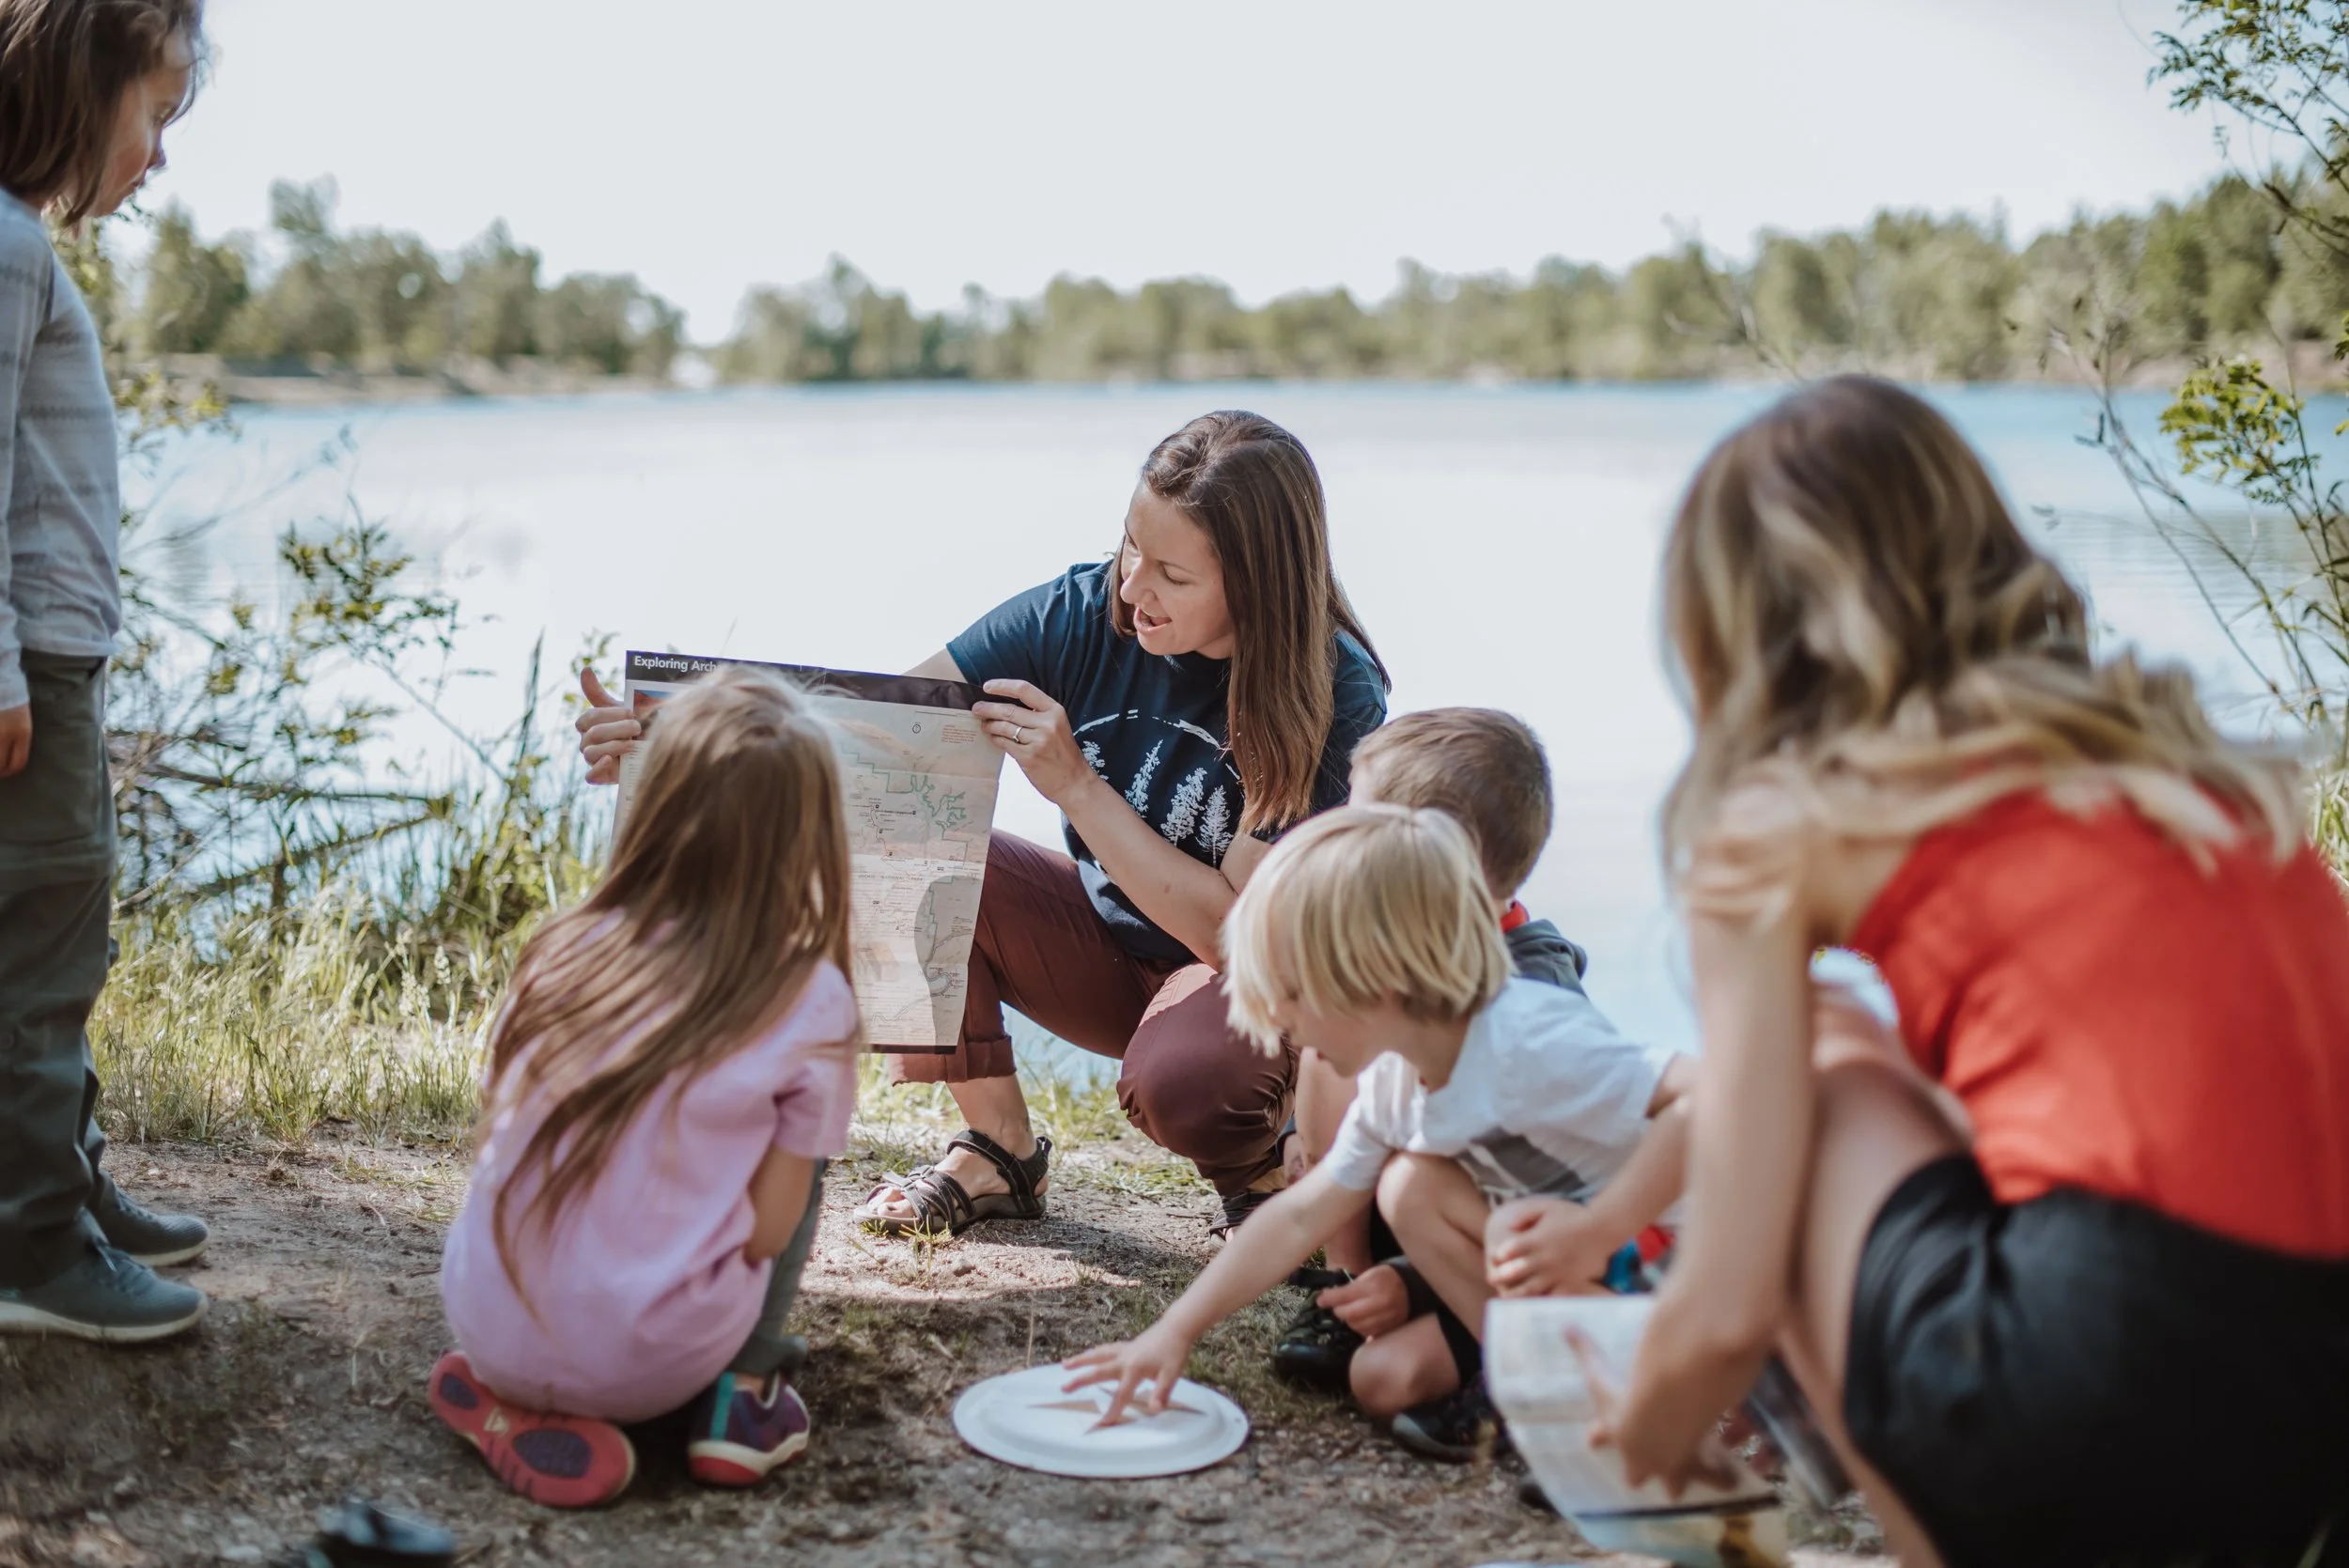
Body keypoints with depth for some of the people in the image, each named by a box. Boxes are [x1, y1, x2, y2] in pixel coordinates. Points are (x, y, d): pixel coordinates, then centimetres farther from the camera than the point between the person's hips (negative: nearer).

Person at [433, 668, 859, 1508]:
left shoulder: (566, 950, 2)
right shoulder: (810, 1001, -7)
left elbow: (498, 1140, 11)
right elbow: (768, 1230, -6)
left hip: (489, 1331, 3)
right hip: (645, 1363, -3)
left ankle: (512, 1406, 13)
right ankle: (740, 1393, 9)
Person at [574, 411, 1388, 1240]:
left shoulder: (1336, 696, -24)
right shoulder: (1082, 615, -15)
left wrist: (1073, 783, -32)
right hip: (1104, 951, 4)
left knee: (1180, 1081, -38)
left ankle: (1261, 1164, 0)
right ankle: (999, 1149, -5)